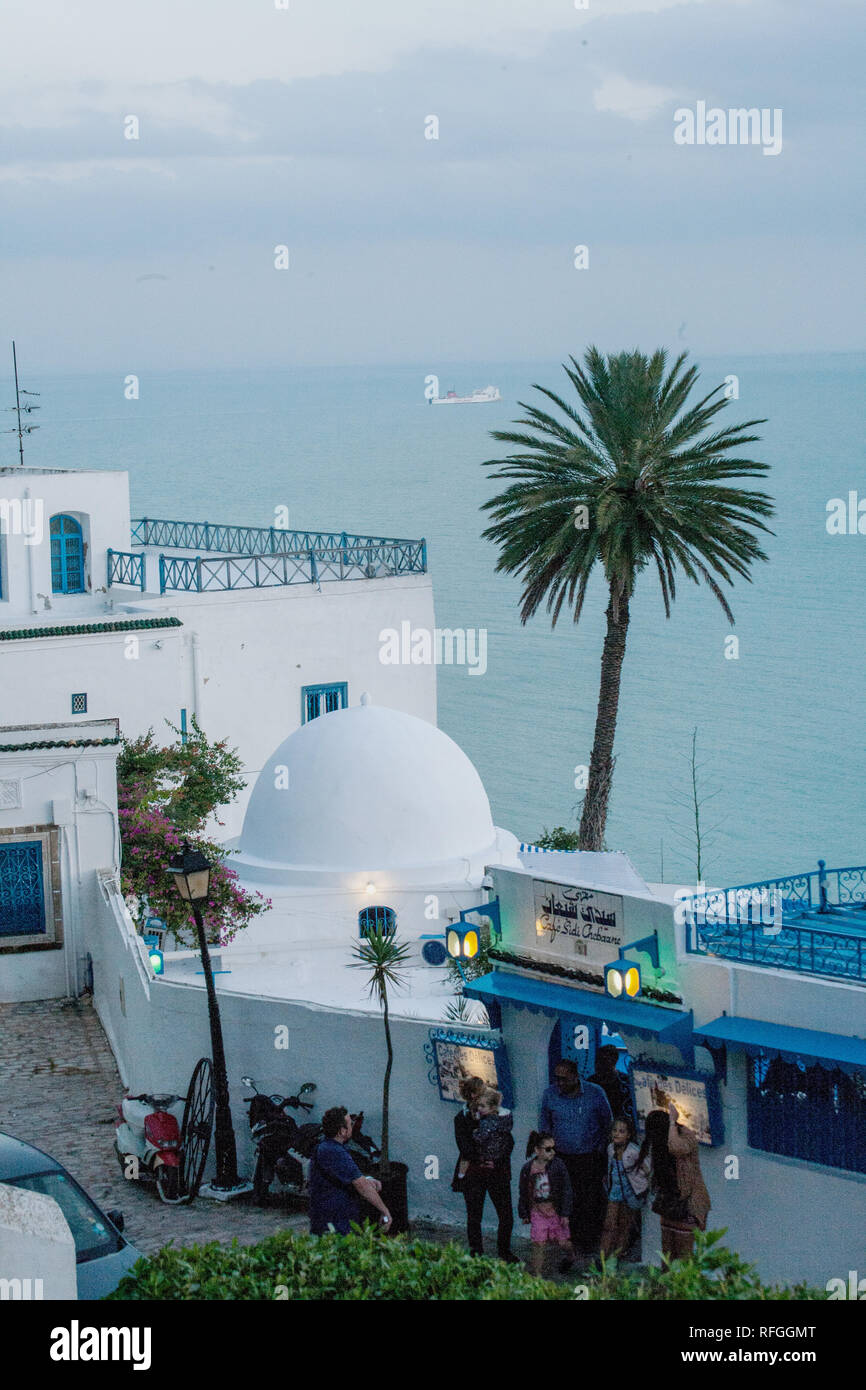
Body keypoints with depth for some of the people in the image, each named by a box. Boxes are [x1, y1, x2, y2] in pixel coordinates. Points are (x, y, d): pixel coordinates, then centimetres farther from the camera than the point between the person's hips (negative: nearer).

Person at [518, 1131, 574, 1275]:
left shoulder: (558, 1165, -8)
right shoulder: (527, 1169, -3)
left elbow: (566, 1190, -4)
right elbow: (523, 1193, 9)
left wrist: (565, 1213, -7)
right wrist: (524, 1214, 11)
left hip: (556, 1210, -1)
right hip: (537, 1211, 1)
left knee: (563, 1241, 6)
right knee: (538, 1244, -4)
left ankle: (569, 1257, 39)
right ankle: (537, 1273, 5)